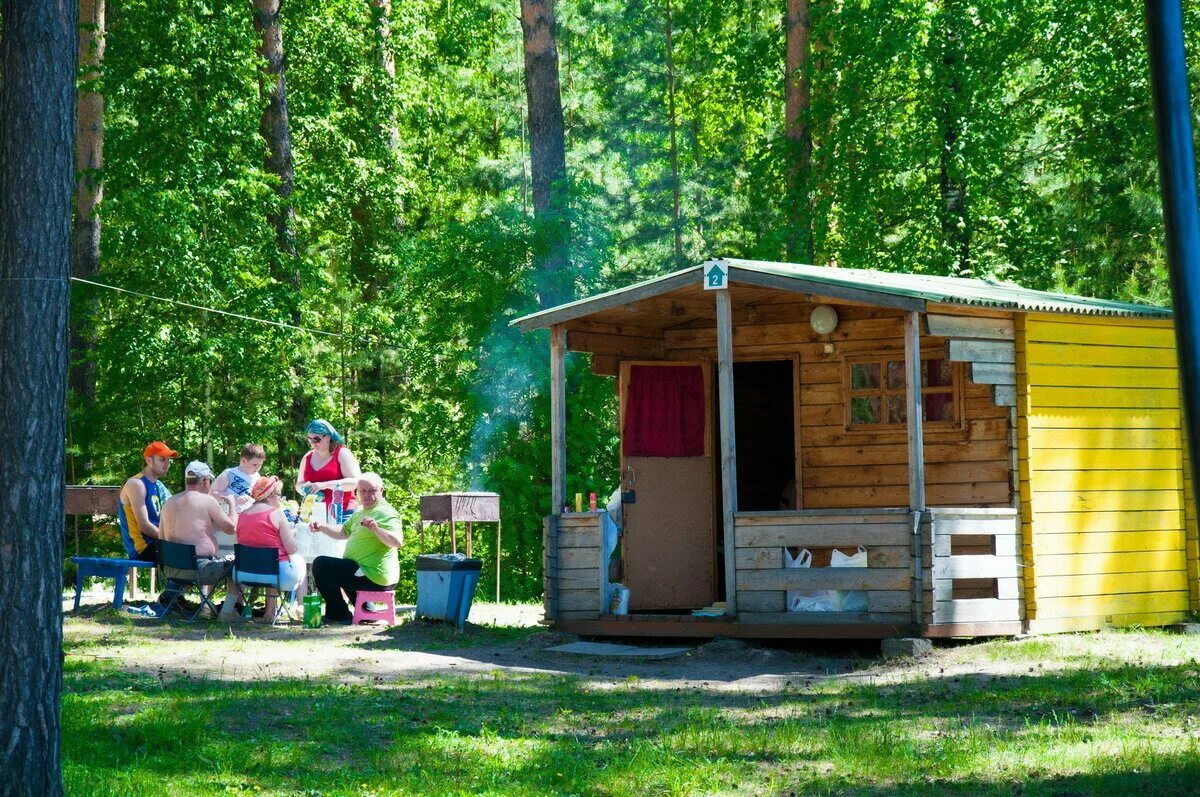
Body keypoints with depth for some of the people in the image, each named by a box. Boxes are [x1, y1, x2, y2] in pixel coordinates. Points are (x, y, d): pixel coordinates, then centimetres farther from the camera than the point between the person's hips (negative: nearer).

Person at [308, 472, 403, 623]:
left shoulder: (386, 513, -17)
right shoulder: (362, 510, 14)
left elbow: (397, 542, -31)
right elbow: (344, 532, 22)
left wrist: (376, 529, -45)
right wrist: (322, 527, 7)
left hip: (374, 577, -11)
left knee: (320, 564, -9)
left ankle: (339, 615, -4)